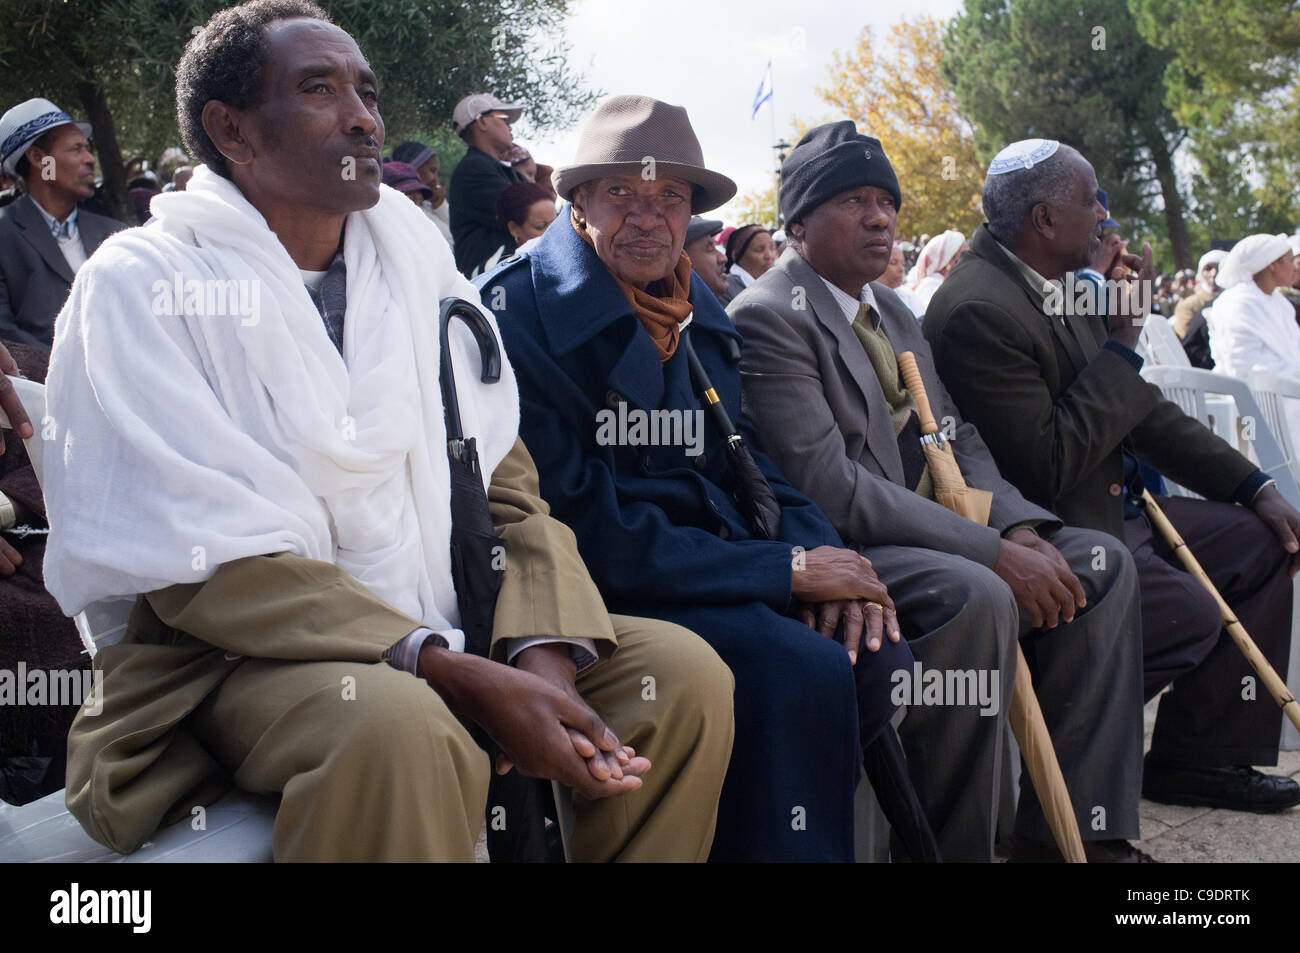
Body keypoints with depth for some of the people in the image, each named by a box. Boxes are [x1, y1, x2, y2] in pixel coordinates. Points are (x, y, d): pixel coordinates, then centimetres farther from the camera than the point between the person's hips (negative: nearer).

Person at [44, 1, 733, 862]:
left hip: (444, 635, 6)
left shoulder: (413, 254, 9)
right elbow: (210, 566, -16)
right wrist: (460, 675, -24)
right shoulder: (143, 282, -7)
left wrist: (541, 656, -15)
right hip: (235, 658, -6)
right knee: (398, 725, -36)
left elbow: (507, 485, 5)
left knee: (681, 669, -10)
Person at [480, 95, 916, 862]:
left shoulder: (700, 313, 14)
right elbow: (578, 520, -17)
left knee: (879, 661, -14)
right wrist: (787, 569, -16)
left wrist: (821, 554, -7)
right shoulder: (516, 310, -11)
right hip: (593, 593, -7)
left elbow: (746, 461, 18)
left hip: (714, 569, 8)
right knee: (802, 671, -27)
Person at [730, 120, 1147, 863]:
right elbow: (829, 484, -23)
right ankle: (951, 848, -19)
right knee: (975, 595, -34)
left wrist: (1020, 530, -7)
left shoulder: (892, 309, 18)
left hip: (924, 533, 10)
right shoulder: (767, 318, -13)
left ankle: (1073, 828, -1)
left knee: (1101, 562, -1)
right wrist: (993, 551, -24)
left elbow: (957, 438, 15)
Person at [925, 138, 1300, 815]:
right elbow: (1048, 467, -27)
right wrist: (1122, 345, -21)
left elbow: (1141, 409, 14)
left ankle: (1208, 757, 11)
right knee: (1187, 612, -26)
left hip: (1109, 509, 11)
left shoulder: (1062, 284, 7)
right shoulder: (977, 310, -23)